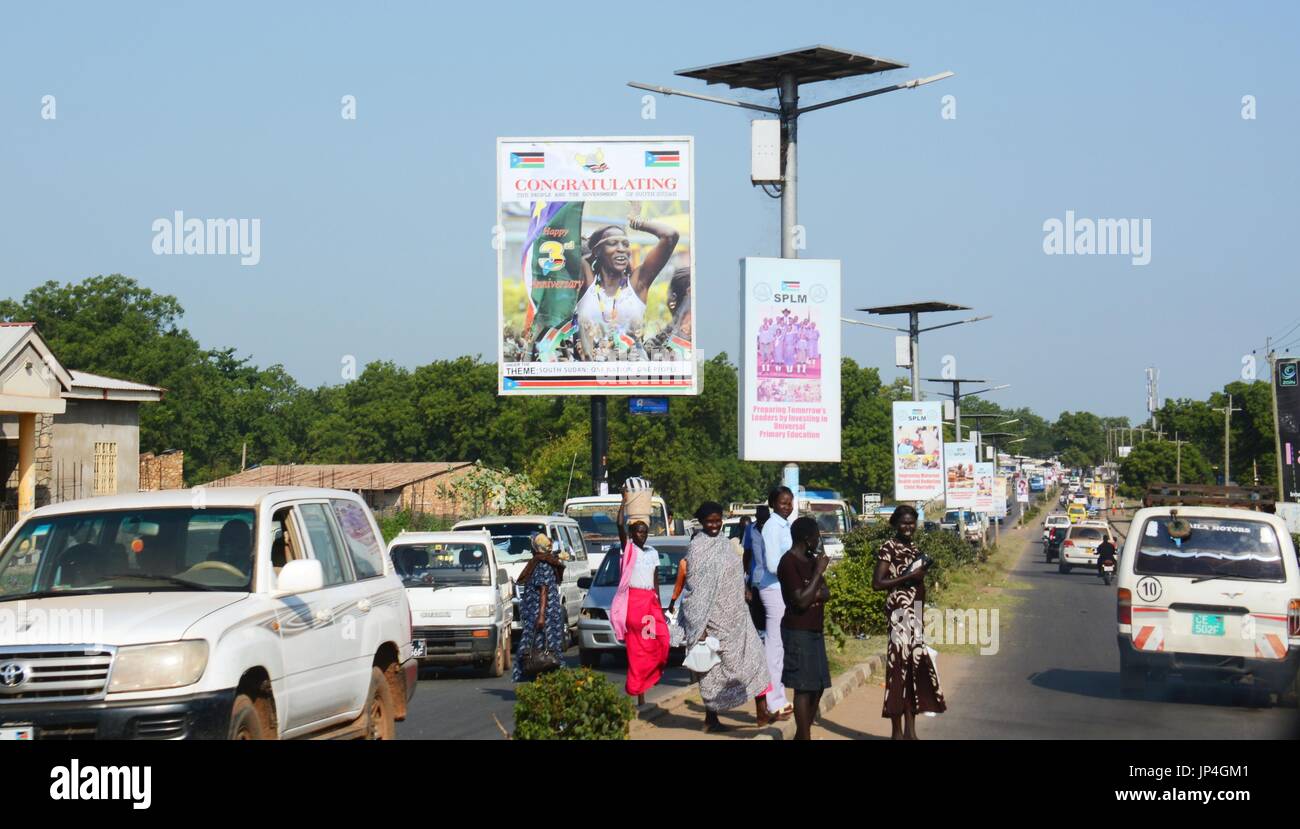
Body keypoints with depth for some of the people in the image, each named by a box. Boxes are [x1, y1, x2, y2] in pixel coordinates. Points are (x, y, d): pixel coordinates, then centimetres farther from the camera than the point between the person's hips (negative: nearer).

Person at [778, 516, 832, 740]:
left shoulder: (811, 560, 13)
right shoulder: (789, 563, -15)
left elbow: (826, 593, 11)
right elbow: (801, 601, -20)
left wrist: (815, 595, -11)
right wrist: (819, 571, -17)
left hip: (815, 630, 9)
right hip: (798, 631, -9)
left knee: (818, 686, 11)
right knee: (804, 688, -8)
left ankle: (801, 735, 19)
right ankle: (804, 737, -6)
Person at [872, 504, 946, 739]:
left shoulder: (914, 549, 16)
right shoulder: (889, 548, -7)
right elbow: (877, 583, -14)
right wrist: (907, 577, -17)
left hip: (915, 612, 8)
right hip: (899, 611, -8)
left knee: (916, 666, 7)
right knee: (899, 666, -8)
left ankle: (910, 730, 12)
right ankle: (897, 731, -4)